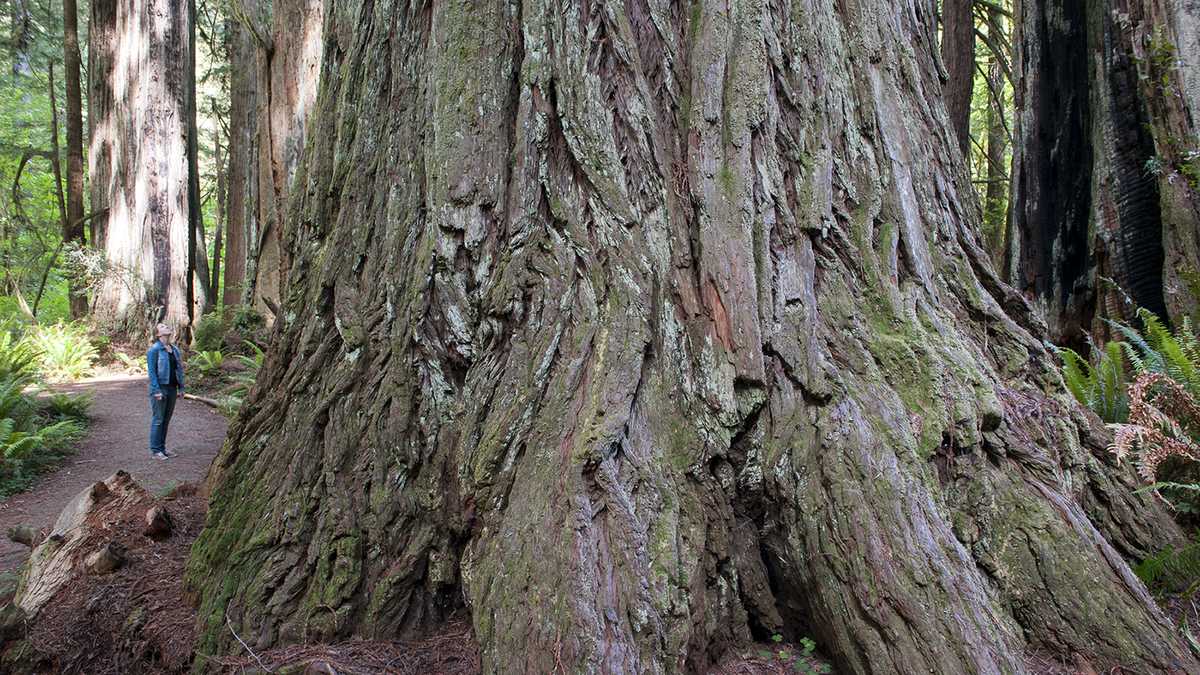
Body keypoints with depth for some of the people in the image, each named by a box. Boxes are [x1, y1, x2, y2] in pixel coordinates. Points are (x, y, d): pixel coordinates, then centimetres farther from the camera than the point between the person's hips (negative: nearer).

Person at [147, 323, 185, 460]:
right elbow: (151, 371, -12)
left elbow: (179, 369, 14)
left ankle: (162, 447, 21)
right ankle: (155, 450, 6)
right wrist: (156, 390, -17)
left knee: (166, 420, 12)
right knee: (158, 420, -1)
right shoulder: (154, 349, -8)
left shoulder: (175, 349, 11)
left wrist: (181, 387, 9)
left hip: (172, 389, 6)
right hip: (160, 389, -6)